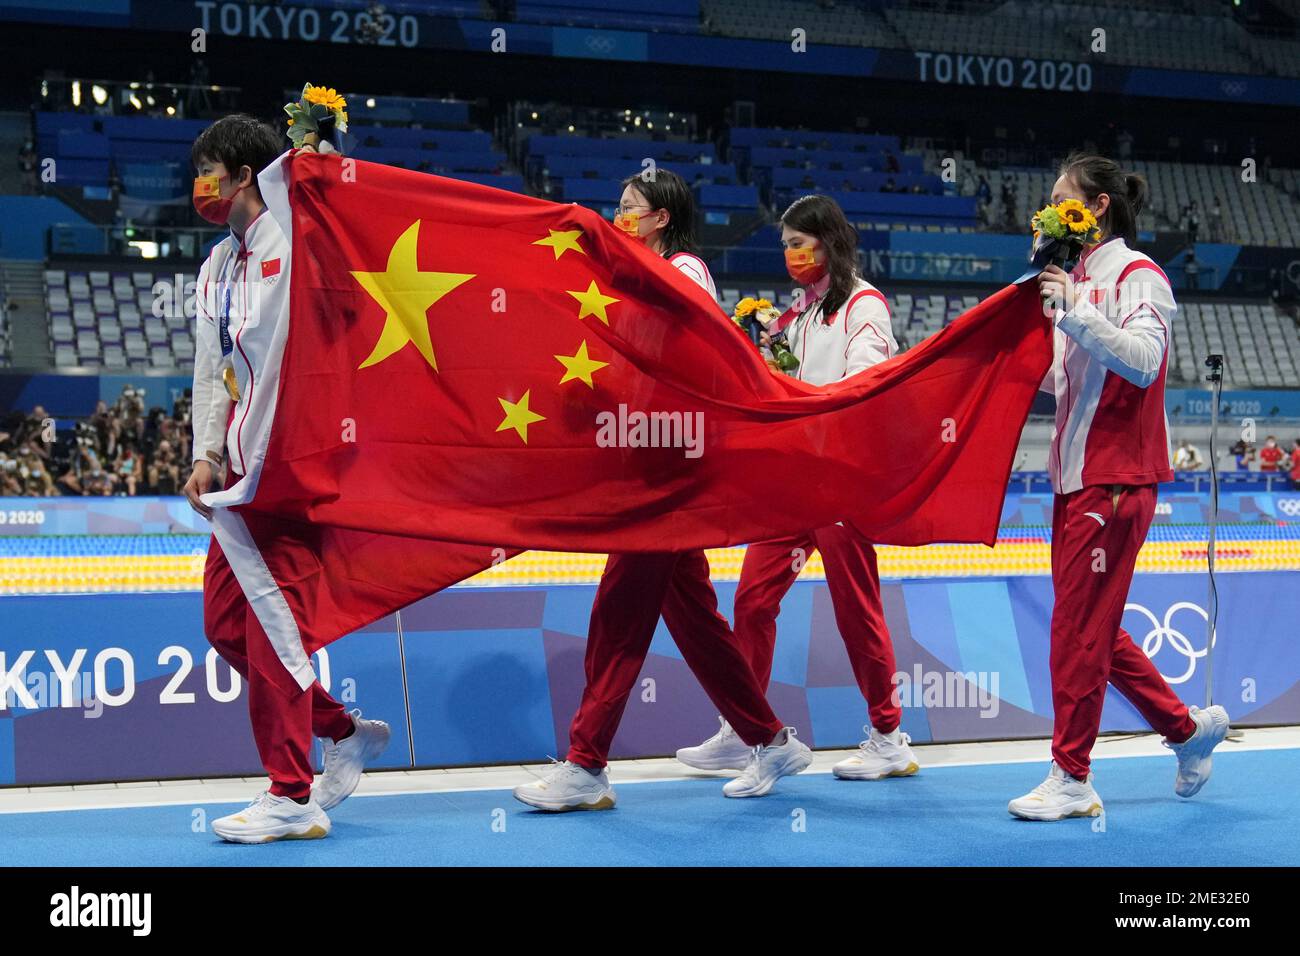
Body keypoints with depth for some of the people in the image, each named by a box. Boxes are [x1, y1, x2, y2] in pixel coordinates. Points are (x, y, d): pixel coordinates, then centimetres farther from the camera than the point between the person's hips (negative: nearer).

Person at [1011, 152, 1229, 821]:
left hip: (1116, 477, -9)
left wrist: (1075, 311, -26)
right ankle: (1188, 727, 26)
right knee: (1090, 627, 12)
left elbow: (1143, 360, -23)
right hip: (1075, 473, 9)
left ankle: (1072, 778, 0)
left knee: (1079, 626, -7)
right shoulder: (1079, 277, 17)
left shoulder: (1137, 275, -8)